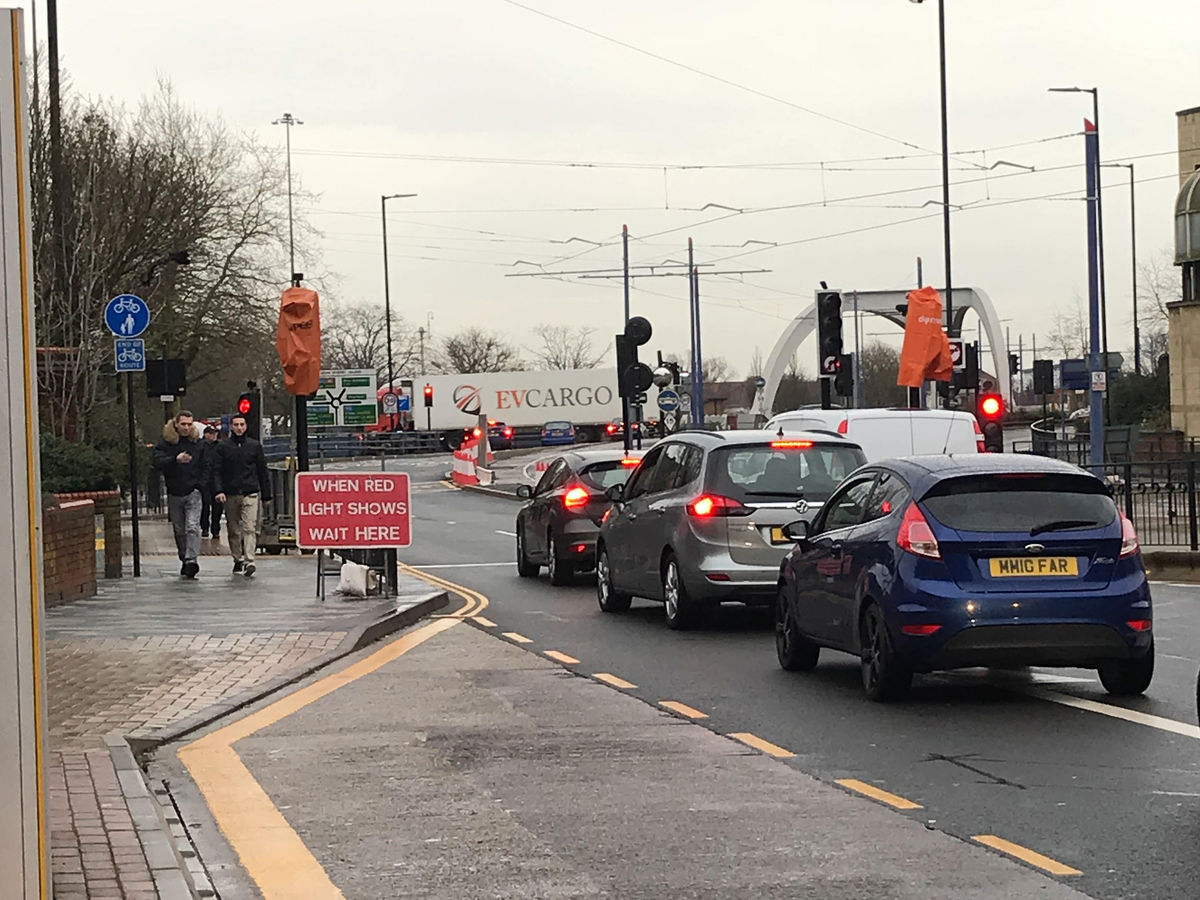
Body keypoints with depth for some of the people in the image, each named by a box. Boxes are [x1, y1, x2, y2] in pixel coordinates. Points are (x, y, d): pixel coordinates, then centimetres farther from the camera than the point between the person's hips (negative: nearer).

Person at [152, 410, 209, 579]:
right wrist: (176, 459, -33)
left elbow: (205, 467, 15)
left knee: (192, 527, -14)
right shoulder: (166, 443, -1)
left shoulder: (197, 444, 7)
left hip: (193, 493, 0)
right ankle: (184, 560, 20)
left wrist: (200, 485, 1)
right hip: (174, 494, 0)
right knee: (179, 530, 8)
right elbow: (158, 462, -17)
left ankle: (191, 560, -21)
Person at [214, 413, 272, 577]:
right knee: (233, 531, 7)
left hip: (250, 494, -1)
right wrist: (219, 490, -12)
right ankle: (238, 560, 18)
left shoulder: (255, 446, 8)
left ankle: (249, 561, -21)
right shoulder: (223, 447, 7)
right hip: (230, 495, 1)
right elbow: (217, 471, 3)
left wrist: (266, 495, 9)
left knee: (249, 528, -13)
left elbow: (263, 471, 11)